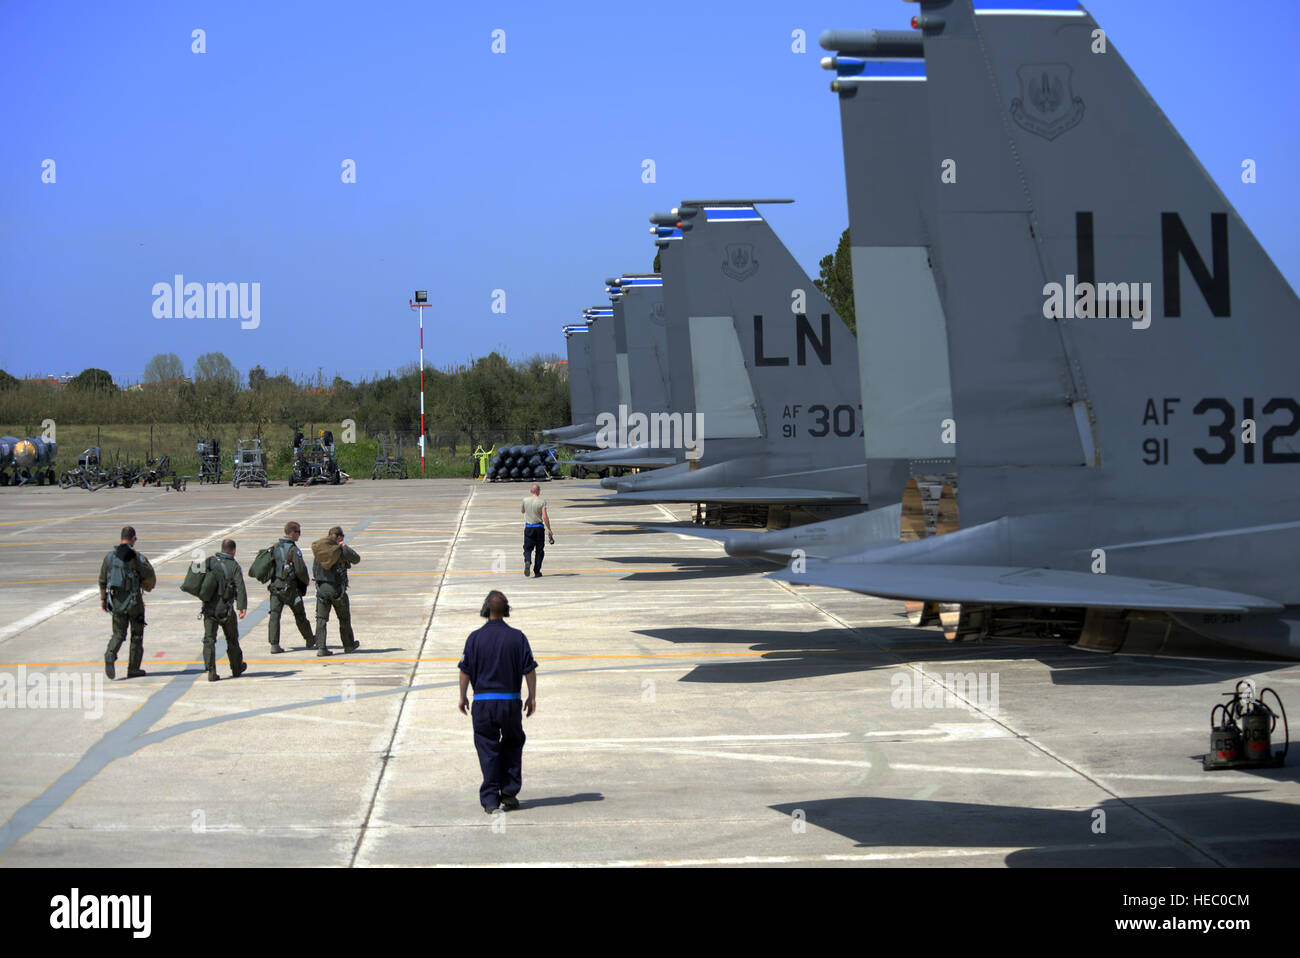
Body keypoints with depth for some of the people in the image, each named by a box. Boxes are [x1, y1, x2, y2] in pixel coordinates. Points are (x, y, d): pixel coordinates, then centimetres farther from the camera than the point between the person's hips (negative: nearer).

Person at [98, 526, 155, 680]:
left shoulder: (109, 556, 2)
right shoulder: (136, 557, -13)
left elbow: (102, 580, 4)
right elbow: (150, 577, -12)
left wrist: (103, 599, 15)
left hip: (116, 599, 4)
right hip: (134, 600, -4)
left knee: (119, 633, 11)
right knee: (137, 635, 11)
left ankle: (110, 655, -19)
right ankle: (133, 669, 12)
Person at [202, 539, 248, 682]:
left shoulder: (209, 562, 2)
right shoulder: (234, 566, -6)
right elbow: (240, 587, -17)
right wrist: (242, 607, -23)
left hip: (209, 608, 2)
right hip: (226, 610, -2)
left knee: (209, 639, 1)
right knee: (232, 639, 16)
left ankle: (211, 671, -10)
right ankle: (237, 668, 30)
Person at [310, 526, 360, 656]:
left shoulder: (318, 550, 3)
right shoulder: (343, 550, -8)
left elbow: (314, 570, 8)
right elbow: (356, 559, 10)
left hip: (321, 588, 2)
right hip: (337, 589, -2)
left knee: (321, 618, 4)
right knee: (344, 618, 15)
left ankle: (320, 647, -7)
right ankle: (349, 645, 27)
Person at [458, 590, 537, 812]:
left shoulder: (475, 638, -4)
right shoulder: (517, 637, -3)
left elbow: (465, 671, -1)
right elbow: (529, 670, -2)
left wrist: (463, 697, 11)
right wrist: (532, 697, 8)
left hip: (482, 702, 0)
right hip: (510, 700, 1)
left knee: (487, 750, 5)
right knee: (512, 745, 18)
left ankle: (490, 799, 3)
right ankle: (509, 792, 13)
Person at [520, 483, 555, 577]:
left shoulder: (525, 500, 0)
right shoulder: (542, 501, -8)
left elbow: (522, 511, 19)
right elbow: (545, 516, -13)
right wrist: (549, 529, -7)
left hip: (528, 527, 2)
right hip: (539, 527, -2)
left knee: (527, 548, 8)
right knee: (539, 550, 9)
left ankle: (527, 561, -23)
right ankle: (537, 571, 9)